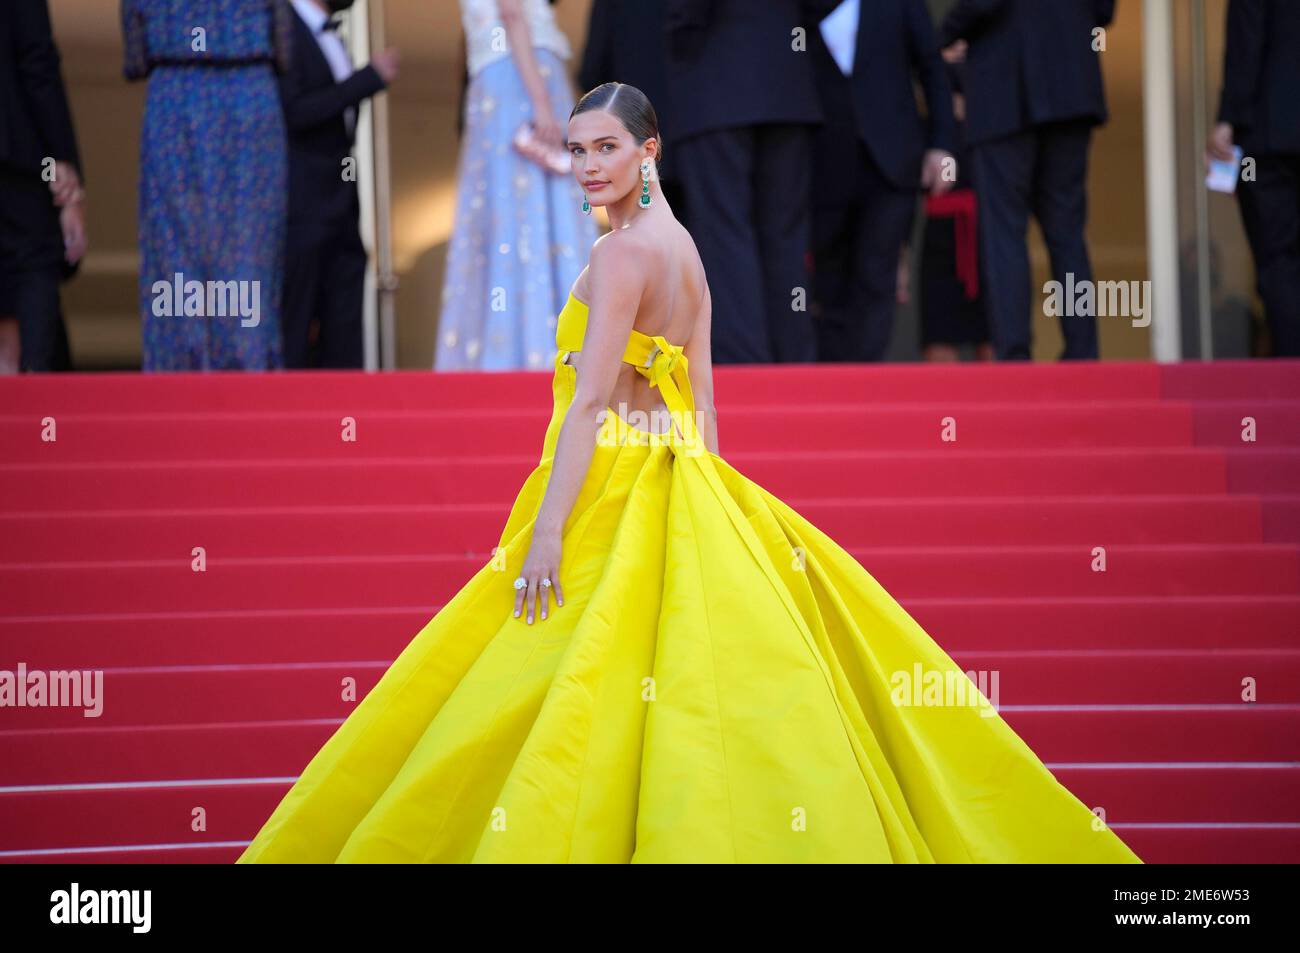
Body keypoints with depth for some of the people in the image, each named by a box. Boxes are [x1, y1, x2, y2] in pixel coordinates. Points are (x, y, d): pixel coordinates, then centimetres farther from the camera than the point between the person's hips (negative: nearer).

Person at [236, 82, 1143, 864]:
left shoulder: (625, 249, -12)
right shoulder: (681, 245, 16)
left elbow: (592, 399, -18)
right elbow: (703, 399, 16)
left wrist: (547, 529, -21)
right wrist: (697, 494, 17)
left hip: (616, 480, -9)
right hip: (677, 476, 9)